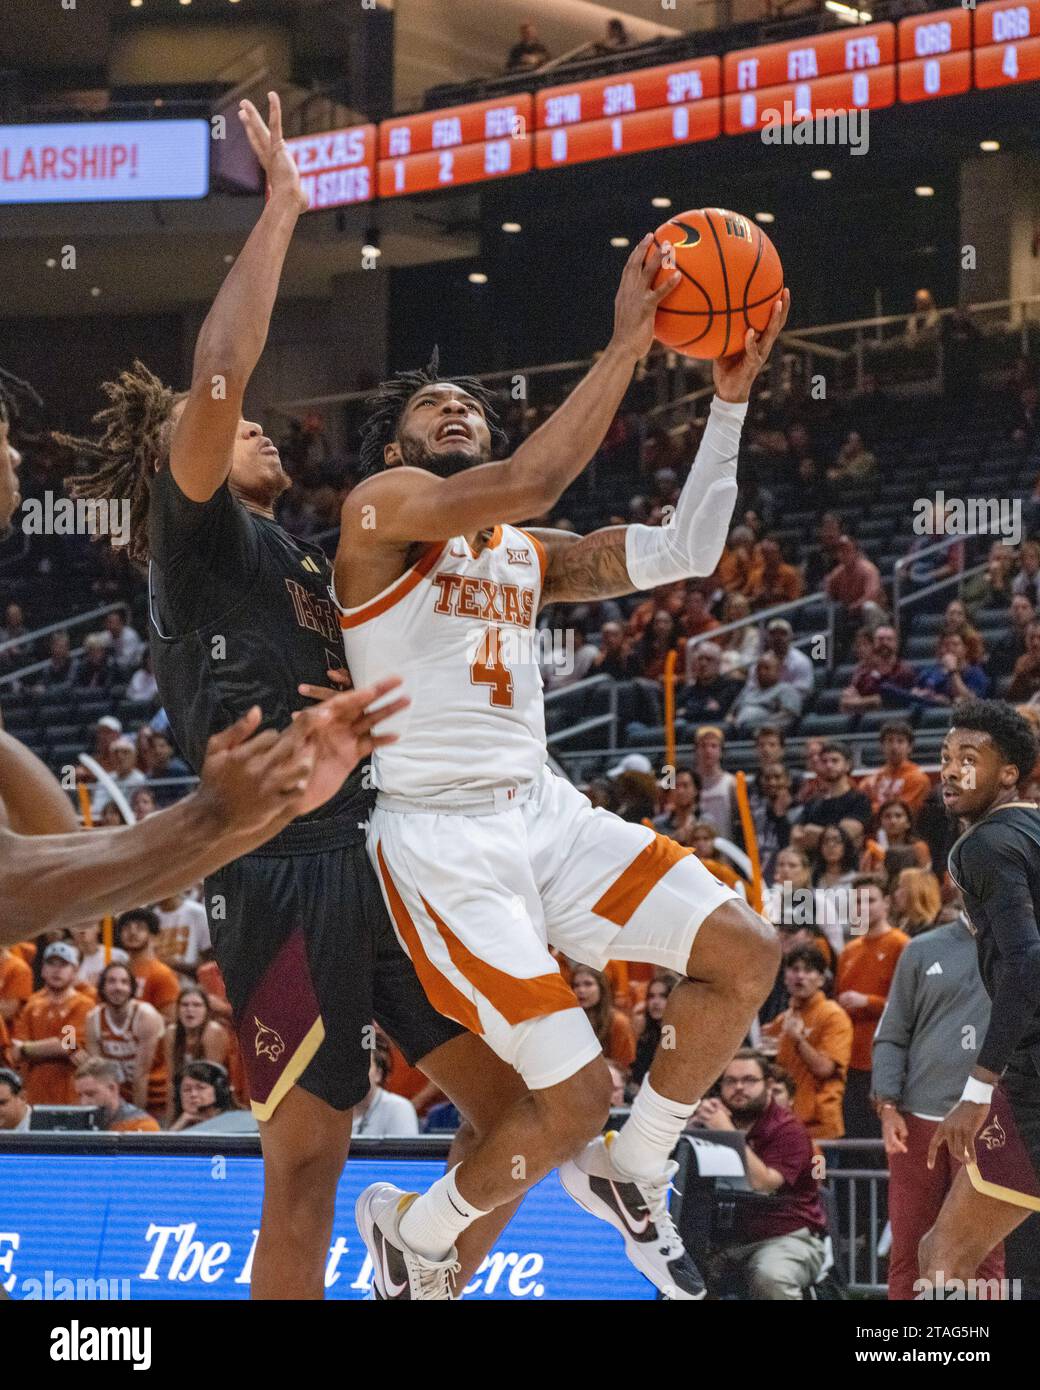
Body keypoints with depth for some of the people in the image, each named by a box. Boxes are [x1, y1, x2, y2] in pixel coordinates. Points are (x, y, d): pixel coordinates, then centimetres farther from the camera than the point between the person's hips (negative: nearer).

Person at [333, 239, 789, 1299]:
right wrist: (625, 345, -20)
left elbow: (681, 552, 10)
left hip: (544, 807, 8)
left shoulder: (526, 555, 20)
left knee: (745, 953, -6)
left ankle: (628, 1175, 14)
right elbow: (528, 481, -21)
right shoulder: (379, 508, -4)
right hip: (442, 838, -8)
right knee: (575, 1098, -13)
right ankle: (410, 1234, 16)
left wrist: (730, 398, 3)